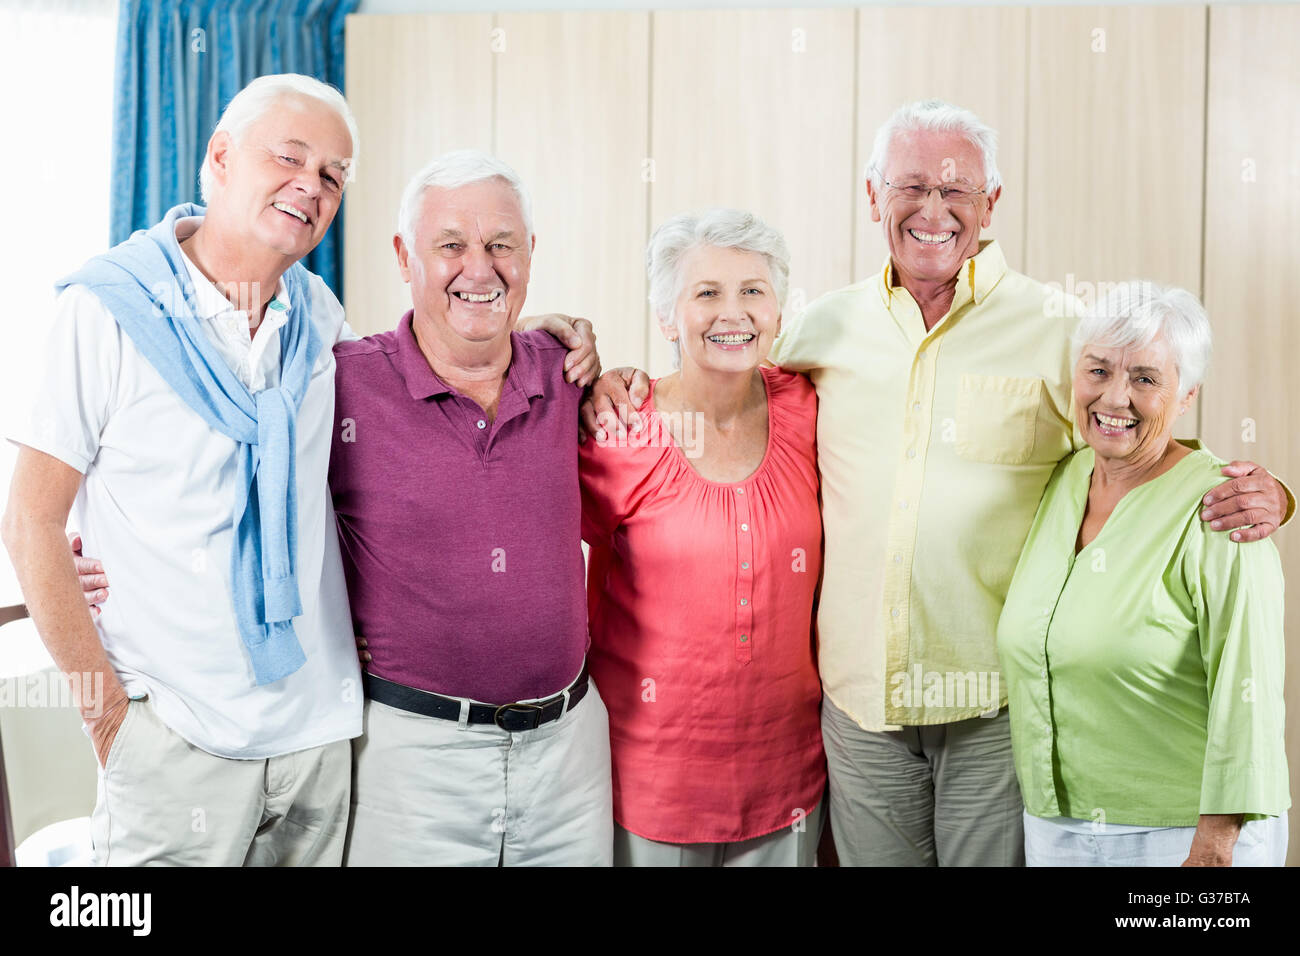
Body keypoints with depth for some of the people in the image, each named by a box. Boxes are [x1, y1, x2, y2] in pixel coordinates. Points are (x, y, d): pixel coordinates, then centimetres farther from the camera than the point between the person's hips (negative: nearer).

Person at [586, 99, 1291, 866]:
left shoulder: (1058, 330, -4)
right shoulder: (822, 329, 4)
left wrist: (1252, 494, -20)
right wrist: (626, 387, 0)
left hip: (998, 700, -2)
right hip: (857, 695, 3)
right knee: (873, 856, 16)